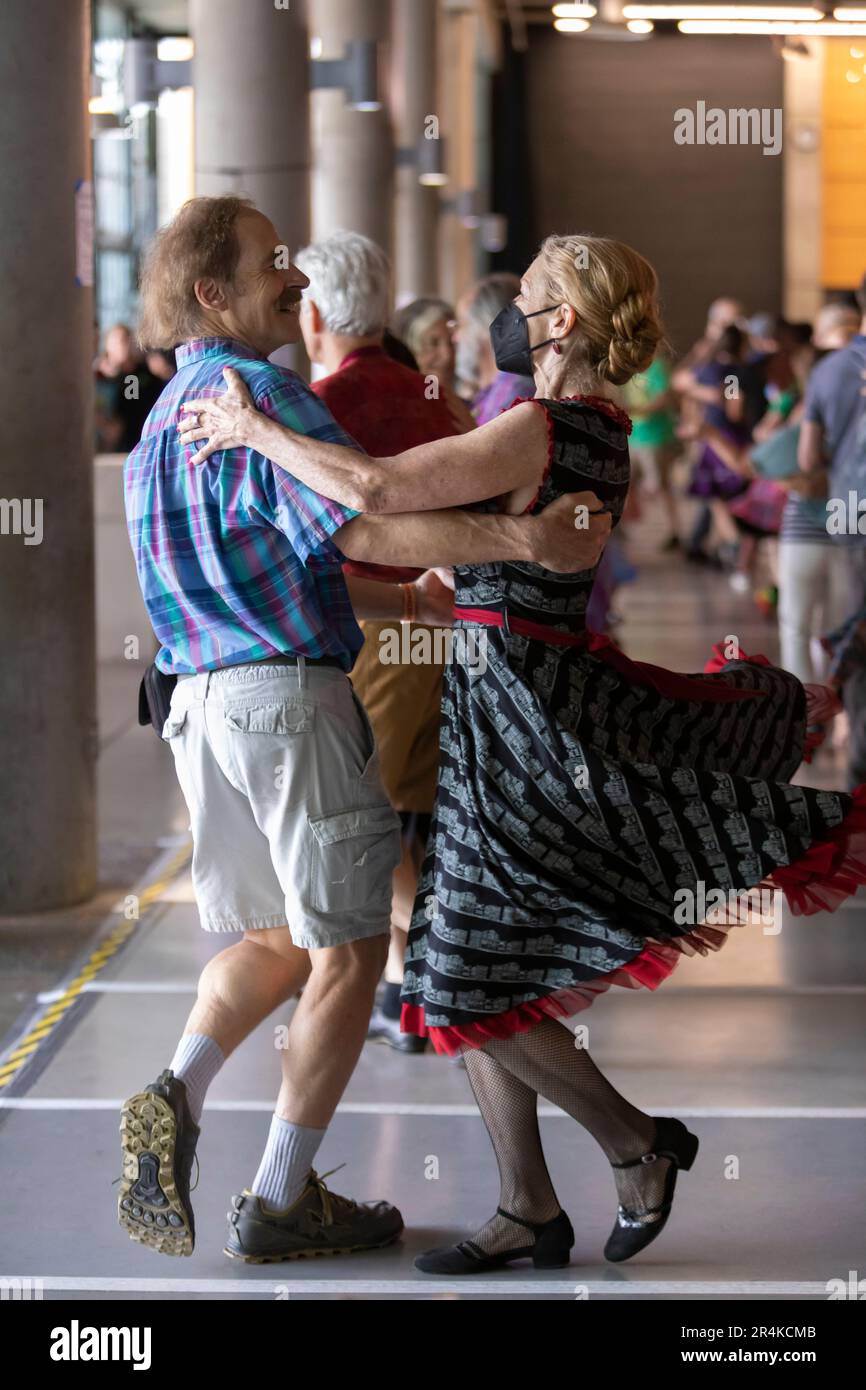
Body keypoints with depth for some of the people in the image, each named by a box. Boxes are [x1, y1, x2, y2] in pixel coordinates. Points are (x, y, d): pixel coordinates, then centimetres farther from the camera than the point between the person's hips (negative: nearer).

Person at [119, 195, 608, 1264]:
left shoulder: (169, 412, 18)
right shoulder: (262, 394, -13)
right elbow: (361, 526, -25)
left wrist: (409, 603, 27)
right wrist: (522, 539, -28)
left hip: (201, 700, 9)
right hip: (289, 696, -9)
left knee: (272, 940, 19)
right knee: (346, 952, 3)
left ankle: (176, 1095, -5)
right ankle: (279, 1201, 5)